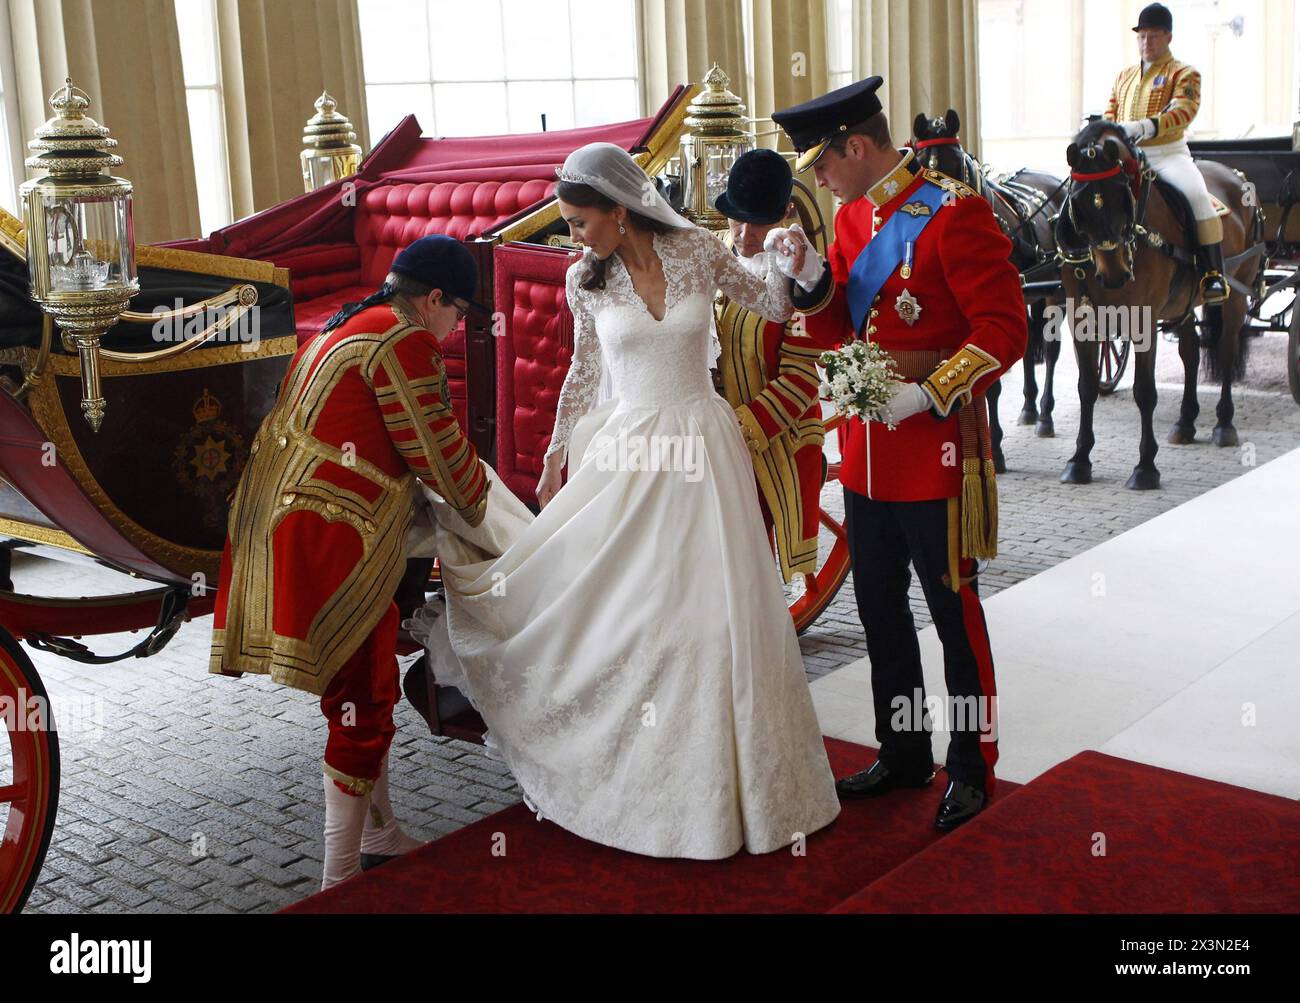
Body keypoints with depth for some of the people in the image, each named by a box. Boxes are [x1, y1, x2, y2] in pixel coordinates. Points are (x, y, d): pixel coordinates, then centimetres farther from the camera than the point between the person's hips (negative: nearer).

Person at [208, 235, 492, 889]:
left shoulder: (348, 326, 19)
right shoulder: (404, 341, -12)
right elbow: (438, 449, -9)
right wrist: (477, 508, 10)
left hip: (287, 513, 10)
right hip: (332, 536, -10)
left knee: (368, 688, 20)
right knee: (363, 700, -1)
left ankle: (380, 837, 34)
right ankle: (341, 878, 8)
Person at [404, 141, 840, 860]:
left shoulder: (698, 252, -3)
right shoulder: (585, 280, 0)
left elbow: (774, 304, 8)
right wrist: (556, 455, 15)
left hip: (703, 449, 0)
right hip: (627, 451, 1)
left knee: (708, 610, 3)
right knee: (615, 607, 0)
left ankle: (723, 780, 22)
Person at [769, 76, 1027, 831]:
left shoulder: (953, 214, -14)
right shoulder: (853, 215, 10)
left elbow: (1006, 328, -17)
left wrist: (927, 396, -23)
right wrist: (808, 274, -5)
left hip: (936, 446, -8)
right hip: (867, 449, 8)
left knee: (954, 611, 5)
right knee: (880, 610, 16)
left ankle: (973, 768, 21)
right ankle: (903, 754, 31)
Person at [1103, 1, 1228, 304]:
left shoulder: (1183, 74, 2)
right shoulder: (1124, 77, 20)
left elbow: (1184, 111, -15)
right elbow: (1110, 115, 21)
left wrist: (1144, 126, -32)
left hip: (1168, 152, -5)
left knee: (1196, 193, -31)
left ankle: (1213, 274, -26)